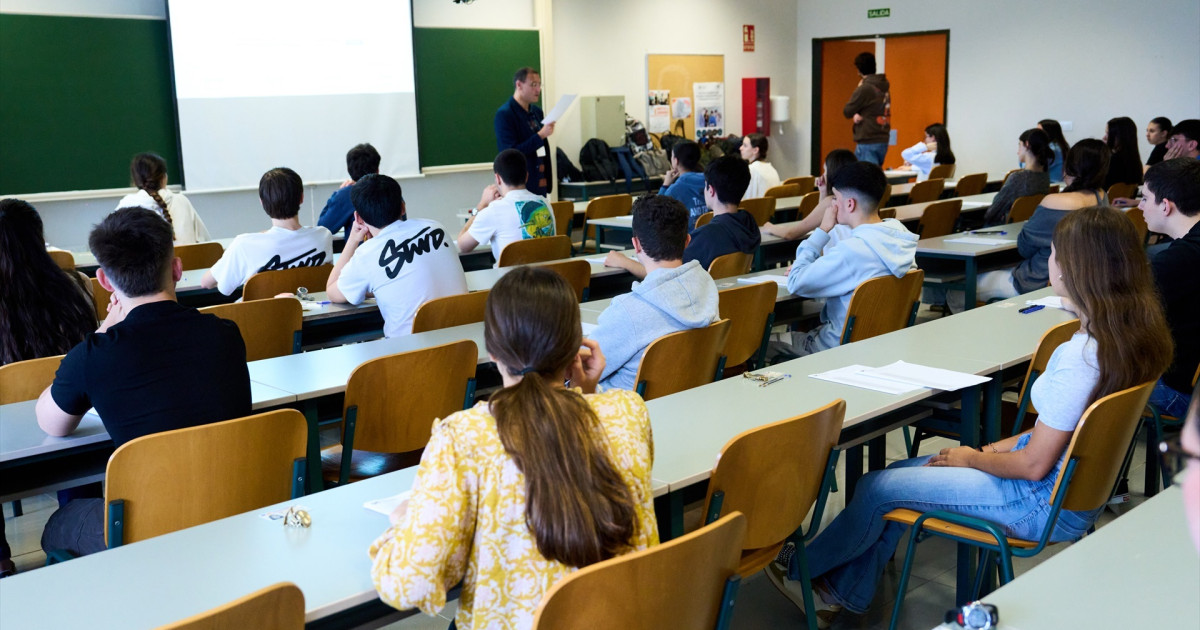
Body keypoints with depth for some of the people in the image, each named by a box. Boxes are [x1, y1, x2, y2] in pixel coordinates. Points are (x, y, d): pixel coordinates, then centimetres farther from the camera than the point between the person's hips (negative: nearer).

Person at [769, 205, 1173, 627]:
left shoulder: (1080, 356, -31)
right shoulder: (1138, 330, -2)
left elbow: (1033, 466, -23)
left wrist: (974, 458, -4)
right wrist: (994, 449, 8)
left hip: (1046, 503, -9)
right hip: (1073, 479, 9)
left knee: (878, 488, -1)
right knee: (903, 473, 15)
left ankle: (801, 569, 24)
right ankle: (846, 593, 25)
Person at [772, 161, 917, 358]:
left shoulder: (853, 249, -29)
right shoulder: (899, 233, -2)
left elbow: (795, 284, -21)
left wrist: (822, 230, -15)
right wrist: (809, 267, 5)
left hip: (844, 346, -9)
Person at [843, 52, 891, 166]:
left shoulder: (864, 88, -15)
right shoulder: (885, 86, 9)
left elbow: (847, 112, -10)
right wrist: (857, 115, -5)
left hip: (867, 143, -8)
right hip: (884, 140, 8)